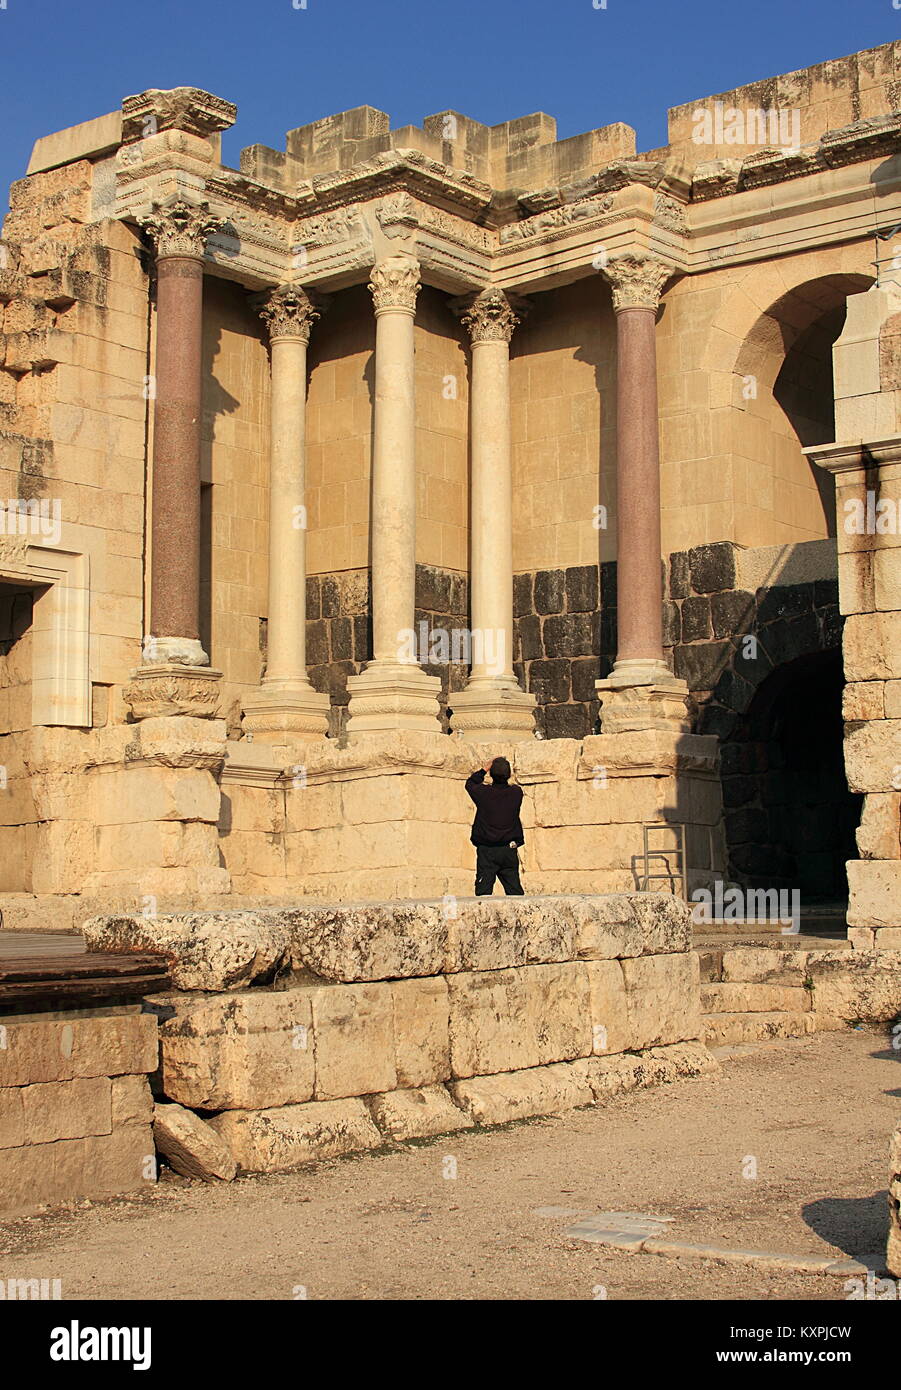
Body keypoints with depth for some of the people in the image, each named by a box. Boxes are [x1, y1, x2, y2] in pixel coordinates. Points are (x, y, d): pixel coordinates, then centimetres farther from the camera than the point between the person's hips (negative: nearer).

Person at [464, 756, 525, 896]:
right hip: (509, 850, 2)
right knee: (514, 890, 8)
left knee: (483, 890, -2)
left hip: (486, 852, -2)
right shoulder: (516, 793, -4)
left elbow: (470, 782, 15)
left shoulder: (483, 793, -8)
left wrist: (485, 768, 23)